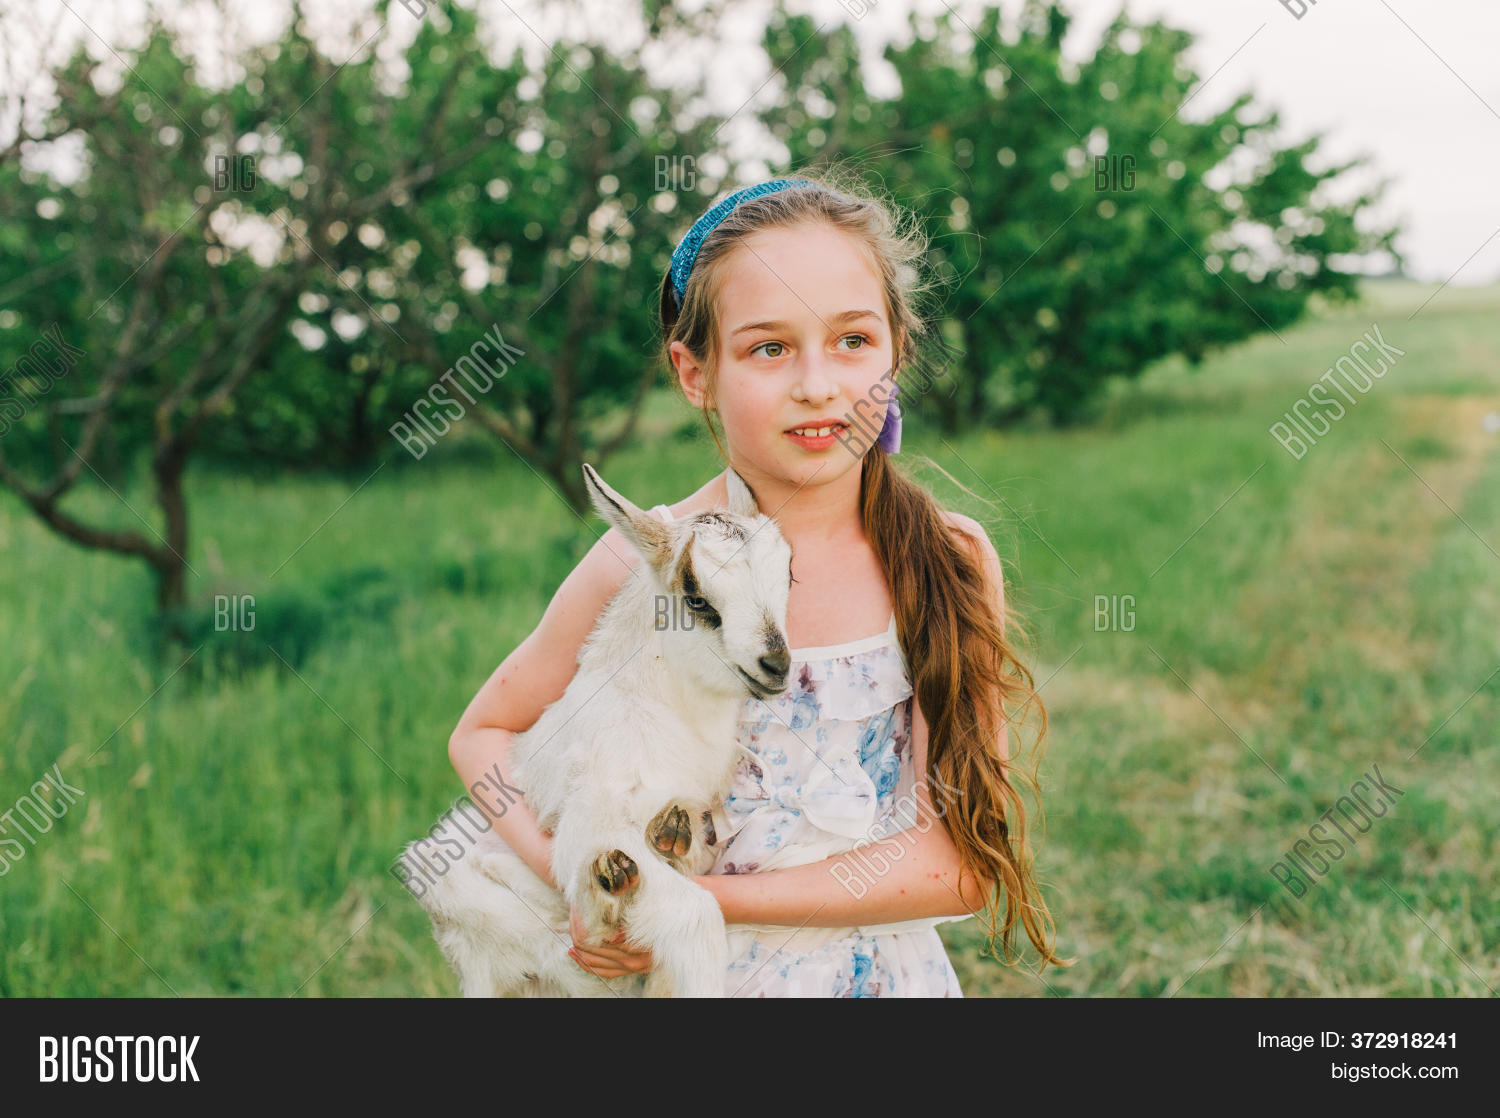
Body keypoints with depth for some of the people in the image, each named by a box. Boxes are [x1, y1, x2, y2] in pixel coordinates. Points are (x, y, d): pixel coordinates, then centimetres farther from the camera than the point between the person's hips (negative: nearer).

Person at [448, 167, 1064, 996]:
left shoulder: (950, 559, -12)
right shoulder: (643, 564, -14)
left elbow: (964, 862, -15)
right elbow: (482, 734, 1)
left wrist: (705, 899, -21)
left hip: (895, 972, 1)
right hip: (706, 974, -1)